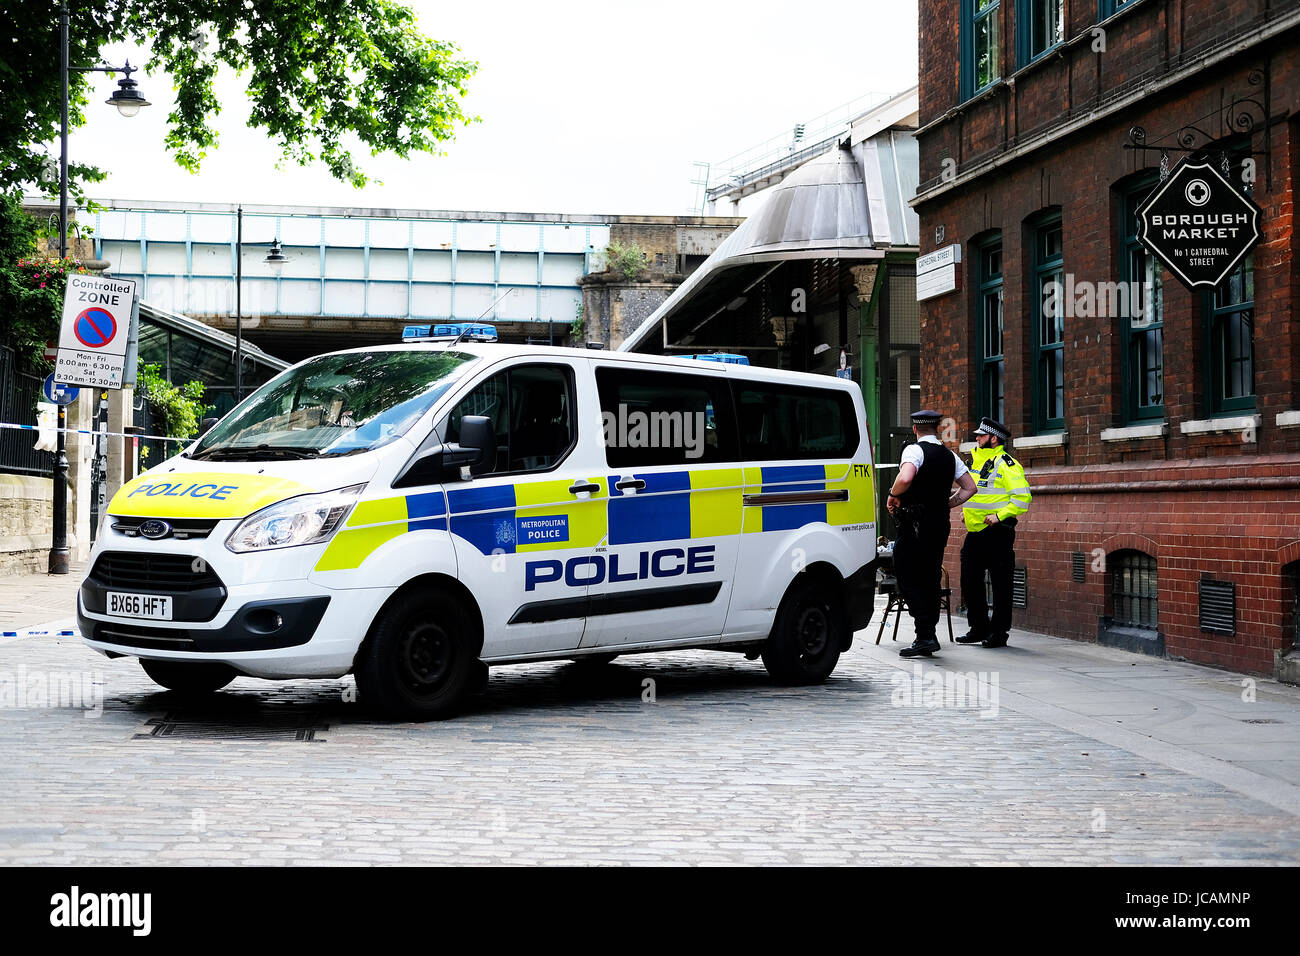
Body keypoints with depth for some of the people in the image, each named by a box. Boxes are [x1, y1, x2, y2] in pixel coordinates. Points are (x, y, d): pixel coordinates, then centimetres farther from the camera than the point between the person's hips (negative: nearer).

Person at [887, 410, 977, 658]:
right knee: (930, 579, 12)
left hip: (915, 525, -7)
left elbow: (905, 478, -26)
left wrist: (893, 495, -8)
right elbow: (970, 487, 14)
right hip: (940, 523, 7)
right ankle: (928, 637, 14)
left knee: (907, 578, -5)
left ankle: (925, 635, -13)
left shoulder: (914, 450, -8)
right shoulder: (950, 456, 14)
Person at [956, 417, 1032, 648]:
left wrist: (1000, 515, -19)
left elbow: (1022, 497, -15)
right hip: (975, 531, 9)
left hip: (997, 532, -8)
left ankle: (999, 632, 4)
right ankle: (979, 628, 20)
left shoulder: (1006, 464, -10)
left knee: (1001, 585, -1)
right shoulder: (975, 460, 15)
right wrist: (966, 510, 16)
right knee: (970, 581, 10)